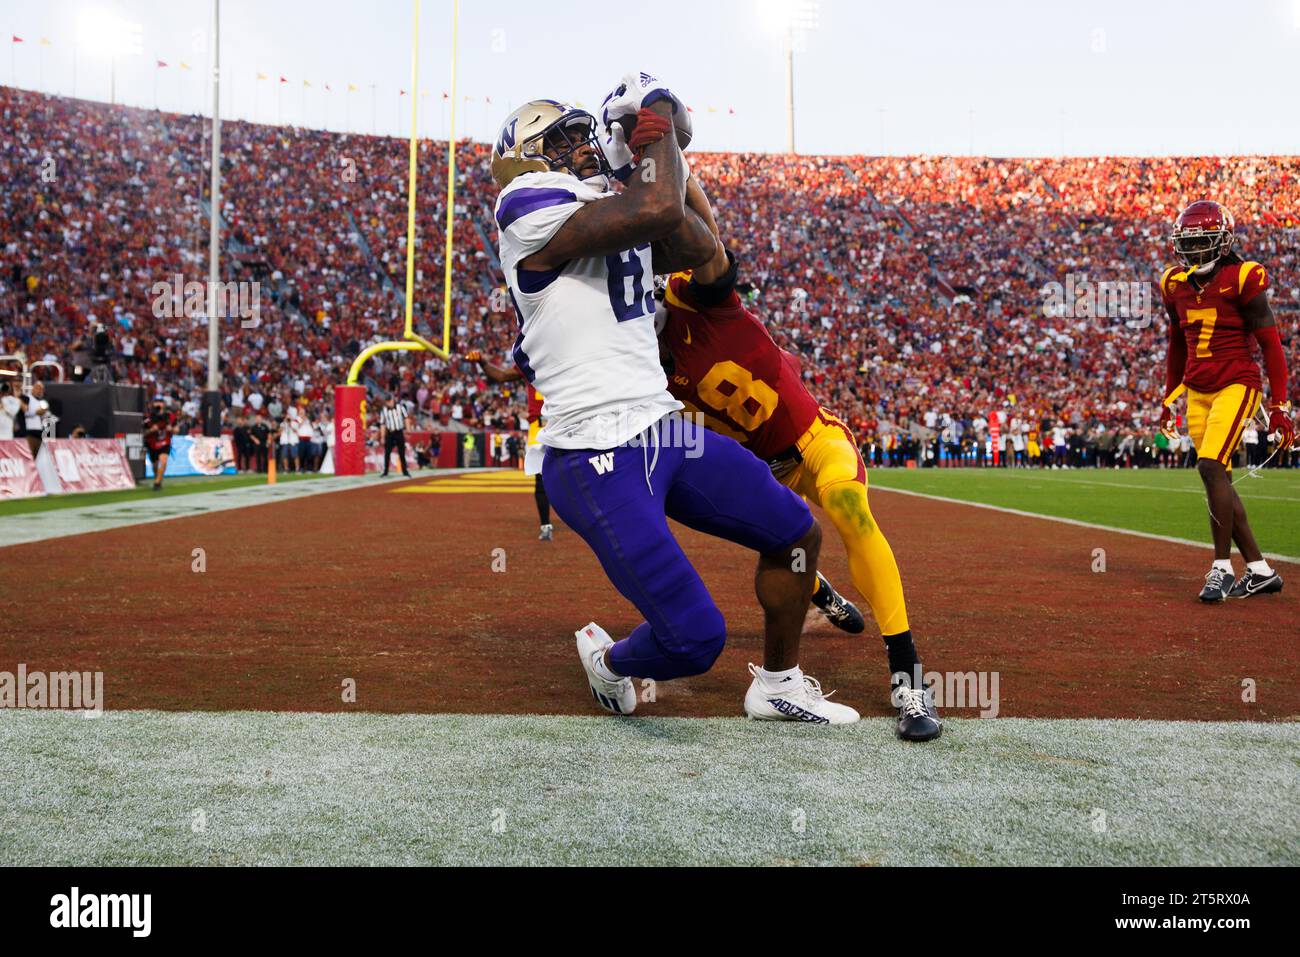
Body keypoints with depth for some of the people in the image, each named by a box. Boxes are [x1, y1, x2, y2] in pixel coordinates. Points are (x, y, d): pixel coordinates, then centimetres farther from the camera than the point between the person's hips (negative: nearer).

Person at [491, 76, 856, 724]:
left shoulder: (618, 219, 17)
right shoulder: (532, 212, -12)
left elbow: (696, 247, 19)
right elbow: (658, 211, -23)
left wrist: (656, 152, 13)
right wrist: (657, 122, -5)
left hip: (663, 431, 9)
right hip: (597, 458, -9)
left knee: (796, 533, 16)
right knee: (695, 639, -13)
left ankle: (777, 683, 36)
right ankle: (609, 661, 23)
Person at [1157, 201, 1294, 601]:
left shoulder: (1242, 280, -9)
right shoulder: (1177, 286, 9)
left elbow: (1271, 345, -7)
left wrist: (1279, 407, -9)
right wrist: (1168, 399, 22)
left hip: (1236, 386, -6)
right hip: (1197, 392, 6)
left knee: (1211, 466, -20)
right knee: (1219, 481, 5)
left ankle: (1222, 566, -10)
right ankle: (1260, 569, 15)